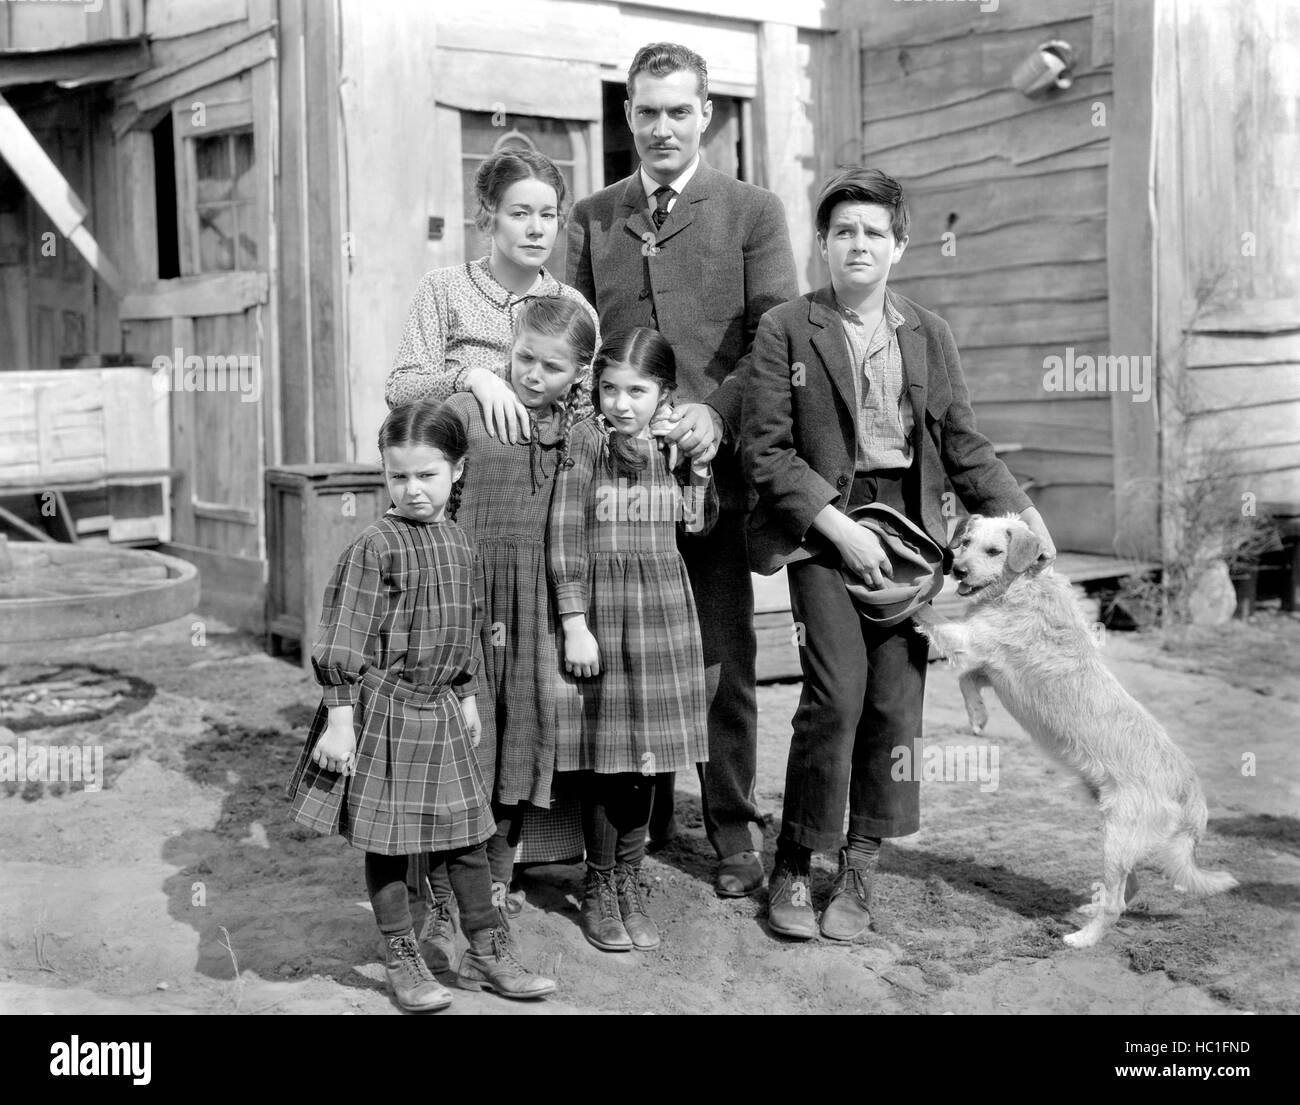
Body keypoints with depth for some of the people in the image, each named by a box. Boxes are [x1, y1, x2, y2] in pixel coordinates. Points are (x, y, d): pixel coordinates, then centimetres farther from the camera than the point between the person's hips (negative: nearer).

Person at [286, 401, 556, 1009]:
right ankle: (401, 959, 18)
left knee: (466, 830, 10)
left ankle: (487, 950, 22)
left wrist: (467, 696, 20)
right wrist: (340, 719, -16)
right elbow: (344, 639, -14)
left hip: (440, 710, 6)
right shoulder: (374, 547, -13)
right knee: (387, 838, 4)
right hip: (383, 710, -6)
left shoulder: (459, 543, 6)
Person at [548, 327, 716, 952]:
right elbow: (564, 535, -9)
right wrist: (574, 623, -12)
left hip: (664, 602, 4)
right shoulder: (585, 439, -7)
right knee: (605, 757, 2)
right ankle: (598, 889, 17)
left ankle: (629, 886, 22)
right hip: (600, 601, -3)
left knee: (646, 758, 8)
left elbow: (698, 526, 13)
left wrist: (699, 466, -1)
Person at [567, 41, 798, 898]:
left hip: (713, 466, -2)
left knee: (723, 659, 2)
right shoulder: (592, 218, 15)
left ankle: (734, 829, 13)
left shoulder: (753, 212, 7)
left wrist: (718, 412, -17)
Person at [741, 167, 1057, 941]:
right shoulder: (785, 330, 0)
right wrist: (840, 527, -12)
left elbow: (964, 445, 14)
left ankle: (861, 869, 14)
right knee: (837, 692, -14)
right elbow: (765, 450, -4)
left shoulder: (929, 334, 11)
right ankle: (794, 867, 4)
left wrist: (1024, 518, 3)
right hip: (823, 527, -3)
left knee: (898, 700, -1)